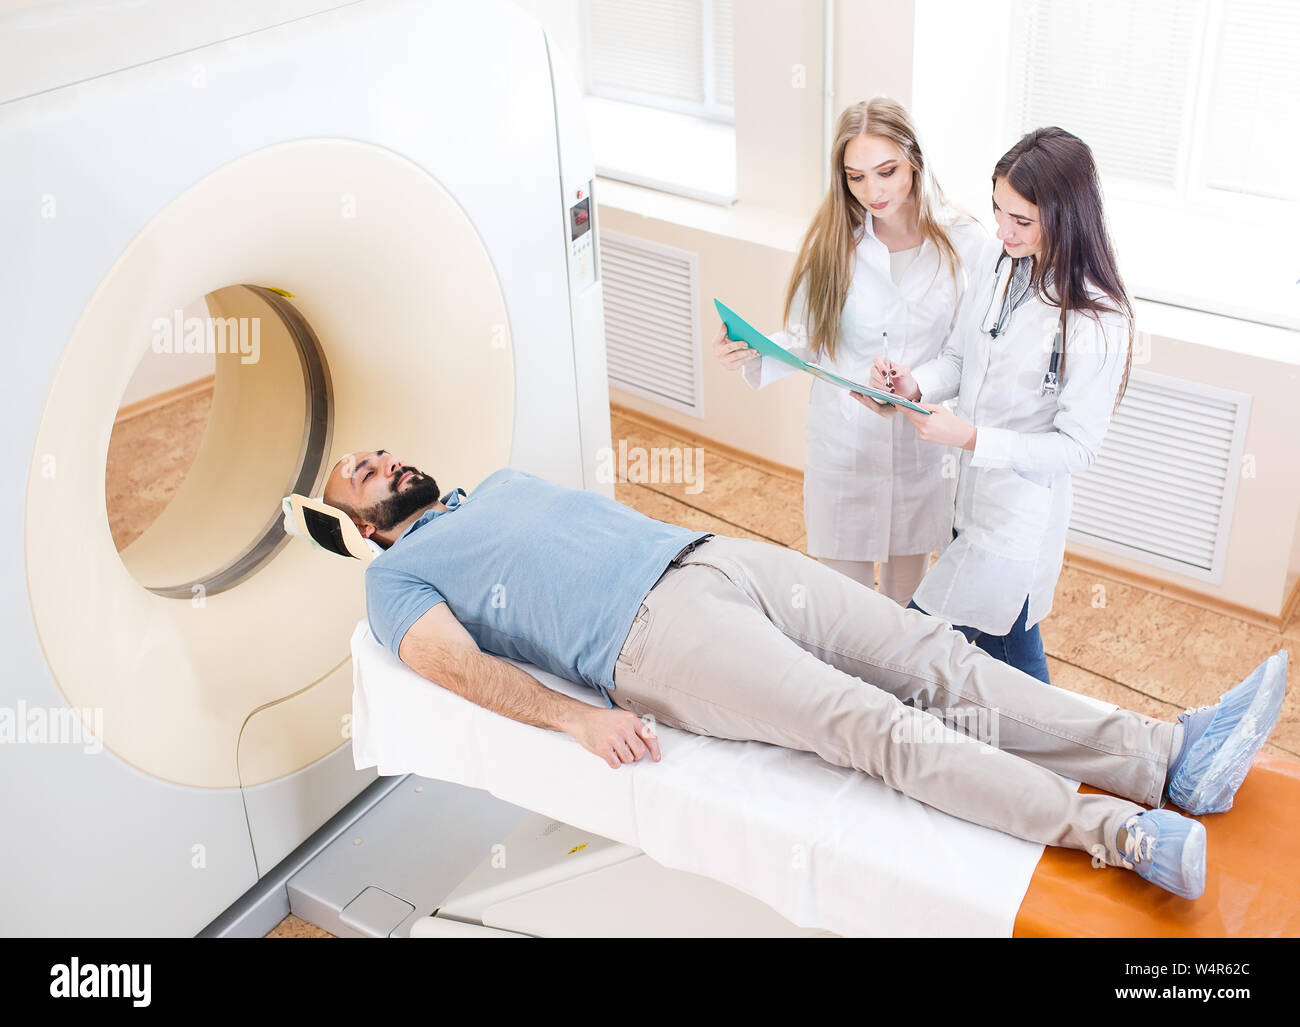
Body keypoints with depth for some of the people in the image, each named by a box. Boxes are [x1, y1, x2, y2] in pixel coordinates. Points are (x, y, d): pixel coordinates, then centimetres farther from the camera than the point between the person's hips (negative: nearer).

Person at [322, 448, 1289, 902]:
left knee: (935, 656, -10)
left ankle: (1168, 753, -16)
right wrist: (578, 718, -21)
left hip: (718, 555, 8)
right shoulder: (399, 576, 11)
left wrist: (701, 541, 20)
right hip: (653, 635, -7)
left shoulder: (504, 480, 32)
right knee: (871, 723, -24)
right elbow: (460, 666, -5)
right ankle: (1128, 835, -31)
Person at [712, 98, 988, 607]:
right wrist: (751, 354, -26)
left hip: (926, 446, 0)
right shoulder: (832, 240, -8)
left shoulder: (966, 244, -10)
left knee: (905, 593, 20)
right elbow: (803, 343, -6)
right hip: (843, 446, 0)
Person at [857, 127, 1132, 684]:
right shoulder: (996, 268, -2)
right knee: (1014, 650, 21)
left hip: (1019, 516, -6)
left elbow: (1076, 448, -19)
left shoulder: (1098, 324, -22)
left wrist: (972, 438, -27)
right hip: (971, 493, 6)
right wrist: (915, 386, -13)